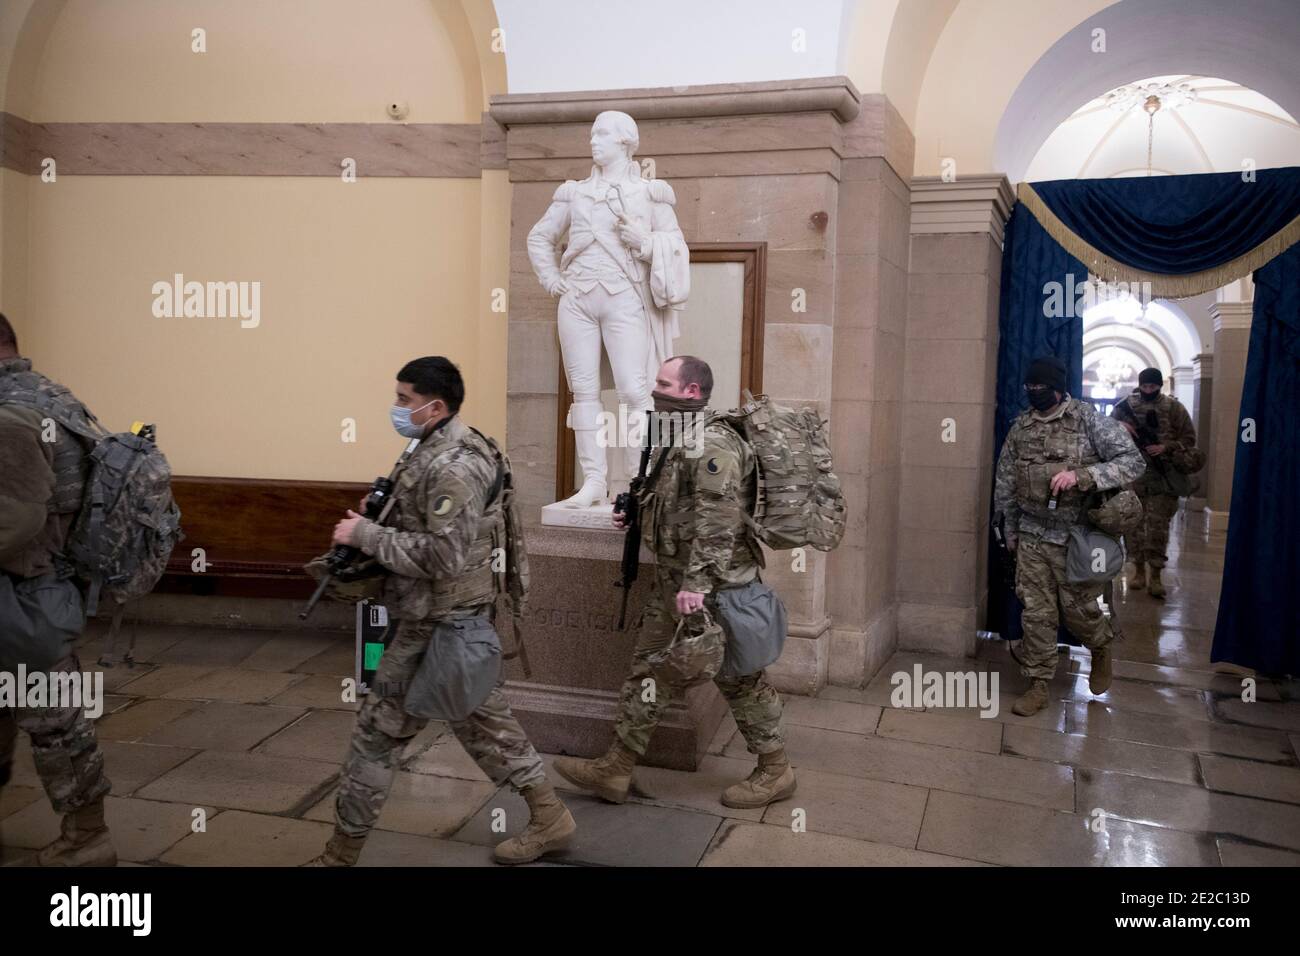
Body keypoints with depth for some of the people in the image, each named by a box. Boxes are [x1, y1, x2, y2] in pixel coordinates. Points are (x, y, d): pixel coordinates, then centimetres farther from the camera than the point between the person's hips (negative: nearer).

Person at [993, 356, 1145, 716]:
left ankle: (1101, 648, 40)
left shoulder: (1089, 420, -9)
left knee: (1078, 609, 7)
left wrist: (1080, 475, -27)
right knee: (1036, 613, 5)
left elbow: (1133, 462, -14)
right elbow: (1005, 482, 13)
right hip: (1031, 537, 3)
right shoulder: (1020, 427, 3)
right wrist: (1010, 530, 16)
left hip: (1076, 537, -3)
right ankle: (1038, 685, 16)